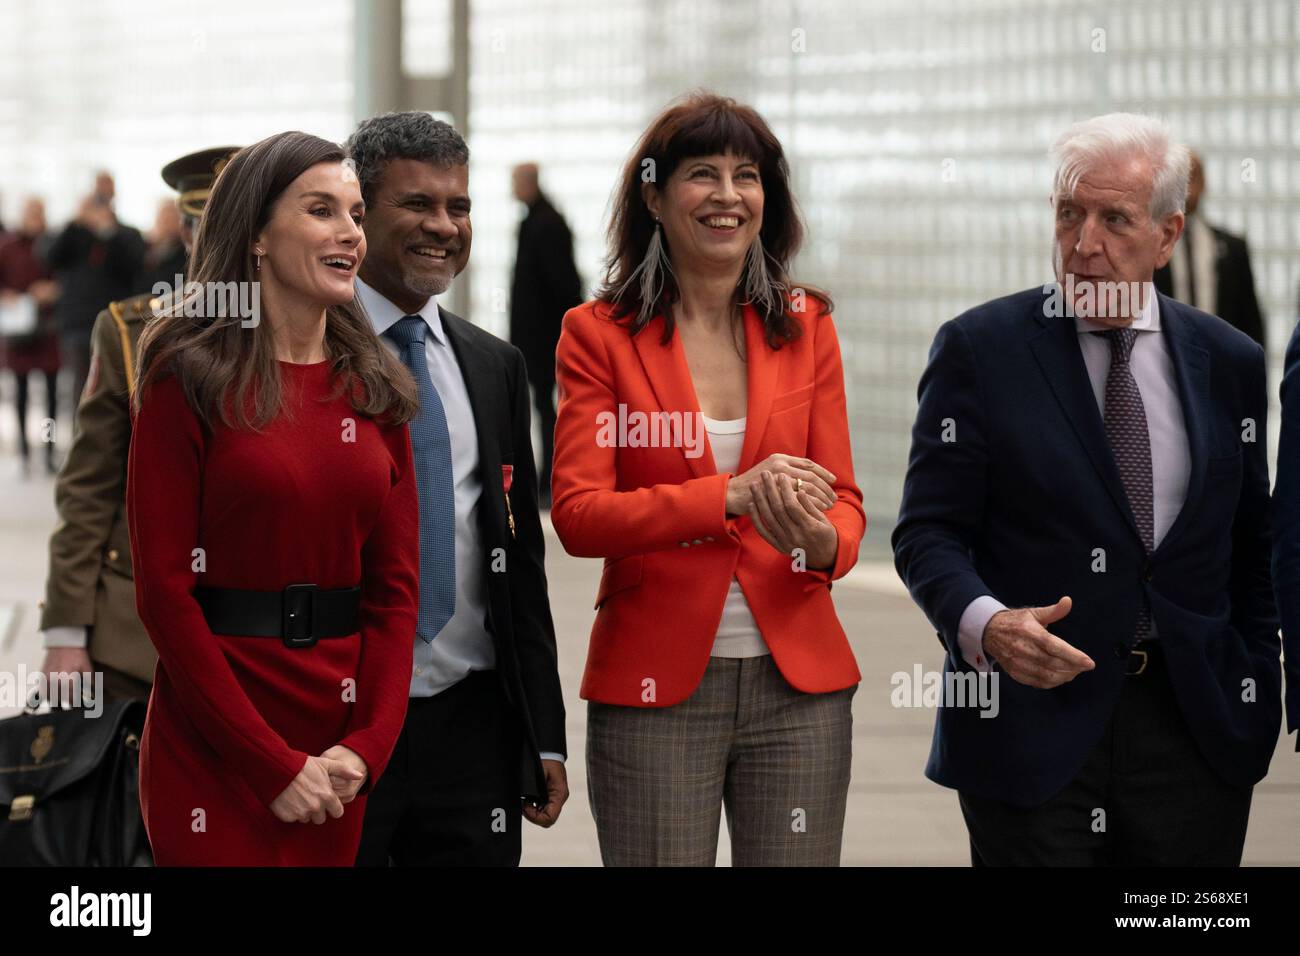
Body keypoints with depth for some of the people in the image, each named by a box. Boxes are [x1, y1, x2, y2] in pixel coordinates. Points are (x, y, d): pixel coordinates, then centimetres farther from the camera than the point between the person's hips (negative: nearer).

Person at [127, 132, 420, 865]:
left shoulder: (374, 389, 8)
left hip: (343, 746, 5)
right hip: (216, 747, -5)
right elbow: (166, 591, -10)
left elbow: (396, 584, 7)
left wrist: (367, 746, -8)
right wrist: (274, 765, -14)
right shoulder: (191, 379, -6)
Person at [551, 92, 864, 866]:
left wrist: (823, 542, -18)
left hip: (796, 683, 2)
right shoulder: (599, 334, -1)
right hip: (655, 686, -2)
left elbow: (843, 497, 7)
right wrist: (731, 497, -22)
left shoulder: (806, 326, 8)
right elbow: (578, 513, -9)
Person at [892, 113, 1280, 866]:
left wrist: (1255, 693, 6)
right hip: (1032, 719, -3)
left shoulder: (1230, 361, 9)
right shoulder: (979, 348, -1)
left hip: (1194, 721, 3)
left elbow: (1251, 550, 14)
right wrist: (984, 623, -24)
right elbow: (928, 531, -5)